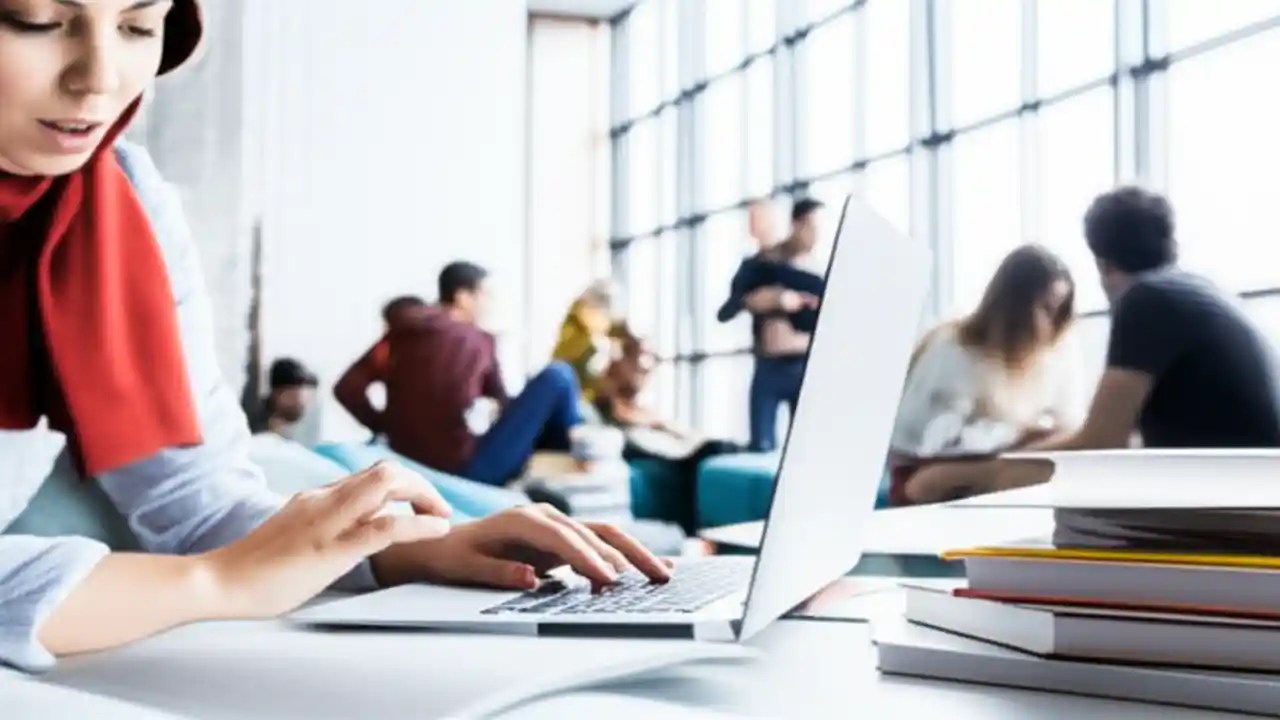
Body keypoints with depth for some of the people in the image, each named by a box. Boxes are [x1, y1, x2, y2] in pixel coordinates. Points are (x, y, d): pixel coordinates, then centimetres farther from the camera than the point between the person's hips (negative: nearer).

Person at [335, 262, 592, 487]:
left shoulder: (399, 336, 7)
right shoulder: (477, 340, -1)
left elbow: (347, 389, -2)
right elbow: (502, 404, 10)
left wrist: (383, 426, 8)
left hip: (413, 469, 6)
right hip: (468, 469, -6)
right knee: (558, 376, 2)